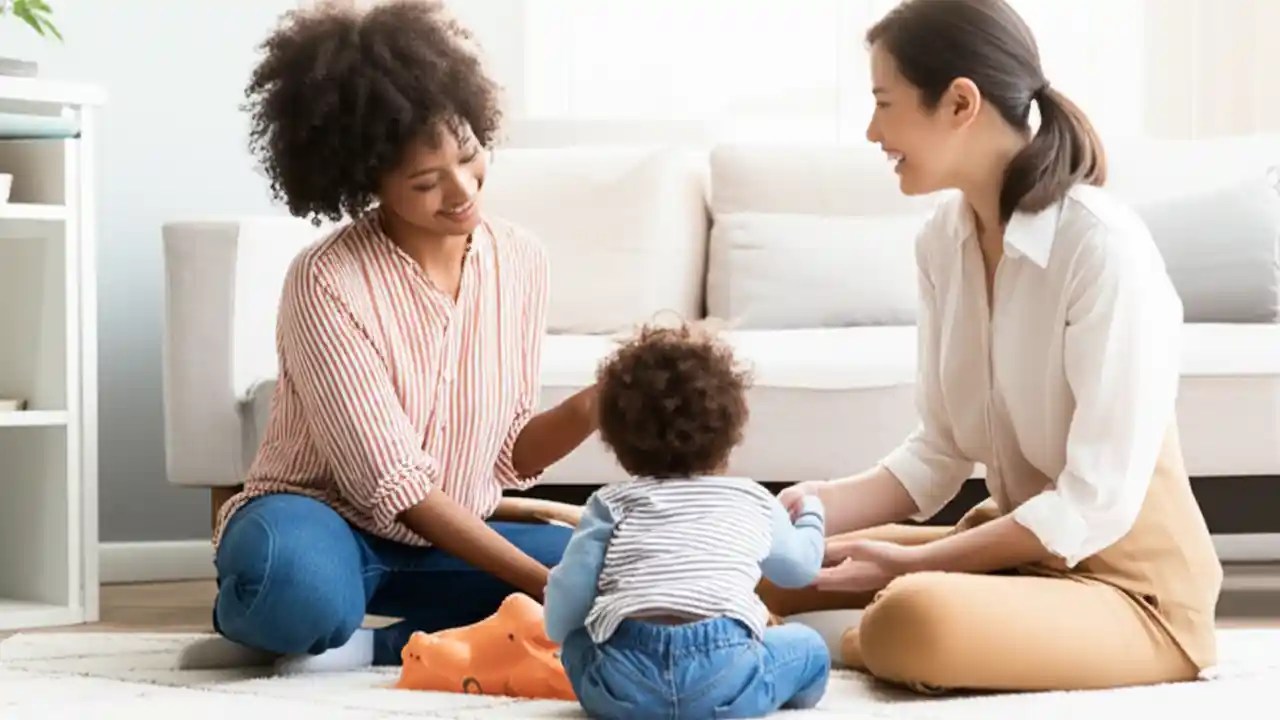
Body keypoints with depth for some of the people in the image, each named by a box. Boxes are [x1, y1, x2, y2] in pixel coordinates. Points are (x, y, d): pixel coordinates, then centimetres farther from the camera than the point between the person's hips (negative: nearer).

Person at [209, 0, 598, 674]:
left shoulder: (519, 259, -2)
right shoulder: (326, 283, -20)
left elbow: (507, 457, 3)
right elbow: (394, 484, -21)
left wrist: (585, 412, -19)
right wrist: (543, 583, -25)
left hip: (444, 543, 7)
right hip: (324, 526, -6)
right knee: (295, 580, -43)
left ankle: (374, 647, -19)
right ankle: (244, 618, -8)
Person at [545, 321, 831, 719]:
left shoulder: (611, 504, 20)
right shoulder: (753, 502, 25)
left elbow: (567, 600, 12)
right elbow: (800, 565, 44)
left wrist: (559, 633, 36)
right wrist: (810, 513, 66)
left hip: (622, 683, -1)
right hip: (721, 672, 1)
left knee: (576, 643, 30)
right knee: (808, 647, 24)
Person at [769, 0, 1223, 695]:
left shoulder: (1104, 247, -24)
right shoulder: (943, 239, 0)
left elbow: (1097, 503, -23)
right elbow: (939, 451, 4)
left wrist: (914, 561, -20)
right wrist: (812, 506, -13)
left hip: (1129, 588, -7)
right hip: (1014, 549, 7)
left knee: (912, 621, -33)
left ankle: (861, 646, -3)